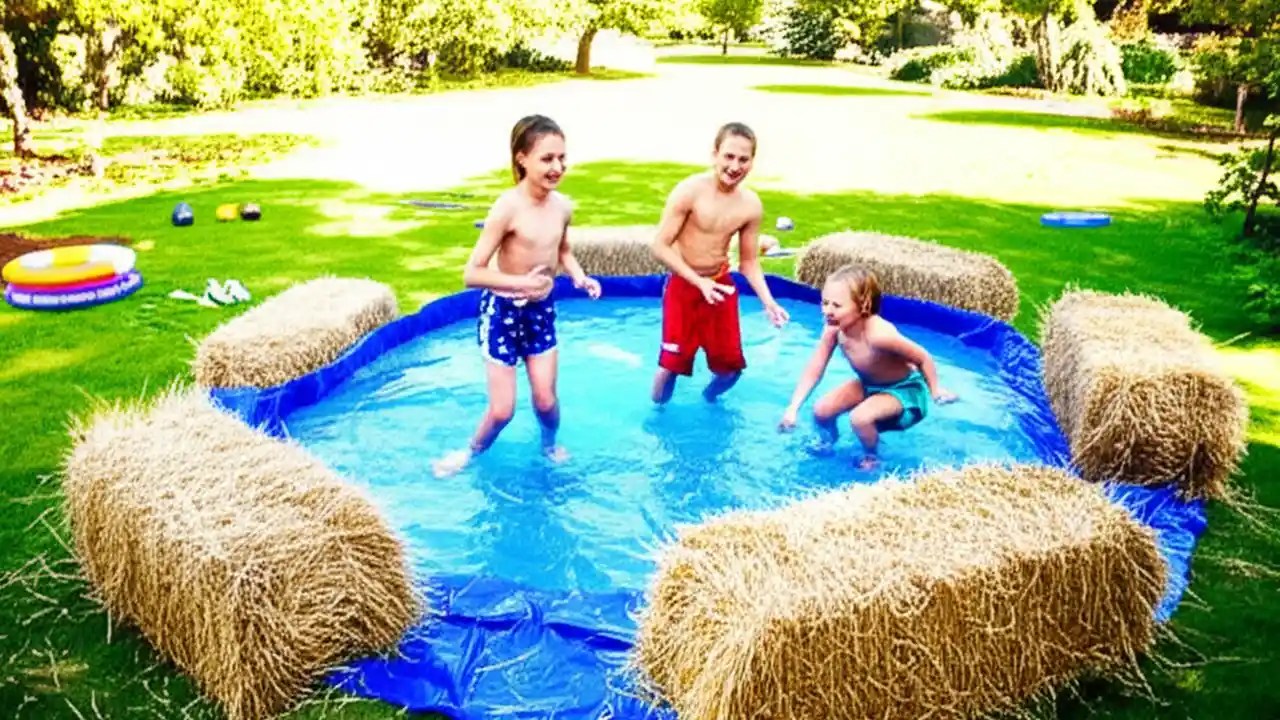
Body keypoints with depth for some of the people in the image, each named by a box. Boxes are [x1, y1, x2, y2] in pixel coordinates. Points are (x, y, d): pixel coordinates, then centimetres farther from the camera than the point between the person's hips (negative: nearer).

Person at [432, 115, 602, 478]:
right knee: (502, 410, 2)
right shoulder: (508, 207, -25)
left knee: (546, 400, 10)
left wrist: (579, 276, -5)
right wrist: (520, 282, -38)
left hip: (542, 309, 5)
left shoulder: (562, 205, -7)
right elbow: (472, 274, -25)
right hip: (502, 311, -5)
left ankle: (550, 445, 42)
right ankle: (473, 451, 34)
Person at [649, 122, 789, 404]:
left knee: (731, 366, 8)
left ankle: (708, 398, 42)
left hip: (721, 285, 4)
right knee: (671, 364, -4)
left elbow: (749, 261, 3)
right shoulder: (689, 191, -19)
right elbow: (660, 247, -18)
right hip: (683, 286, -4)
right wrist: (699, 281, -24)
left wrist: (768, 302, -11)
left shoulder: (751, 206, -7)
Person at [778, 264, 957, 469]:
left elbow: (924, 358, -27)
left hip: (904, 388, -6)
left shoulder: (879, 334, -41)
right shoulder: (833, 330, -22)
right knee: (822, 410, -6)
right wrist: (793, 408, -20)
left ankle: (871, 458, 5)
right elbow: (814, 370, -14)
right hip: (868, 384, 6)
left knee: (860, 418, -29)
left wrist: (935, 391, -13)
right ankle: (828, 440, 31)